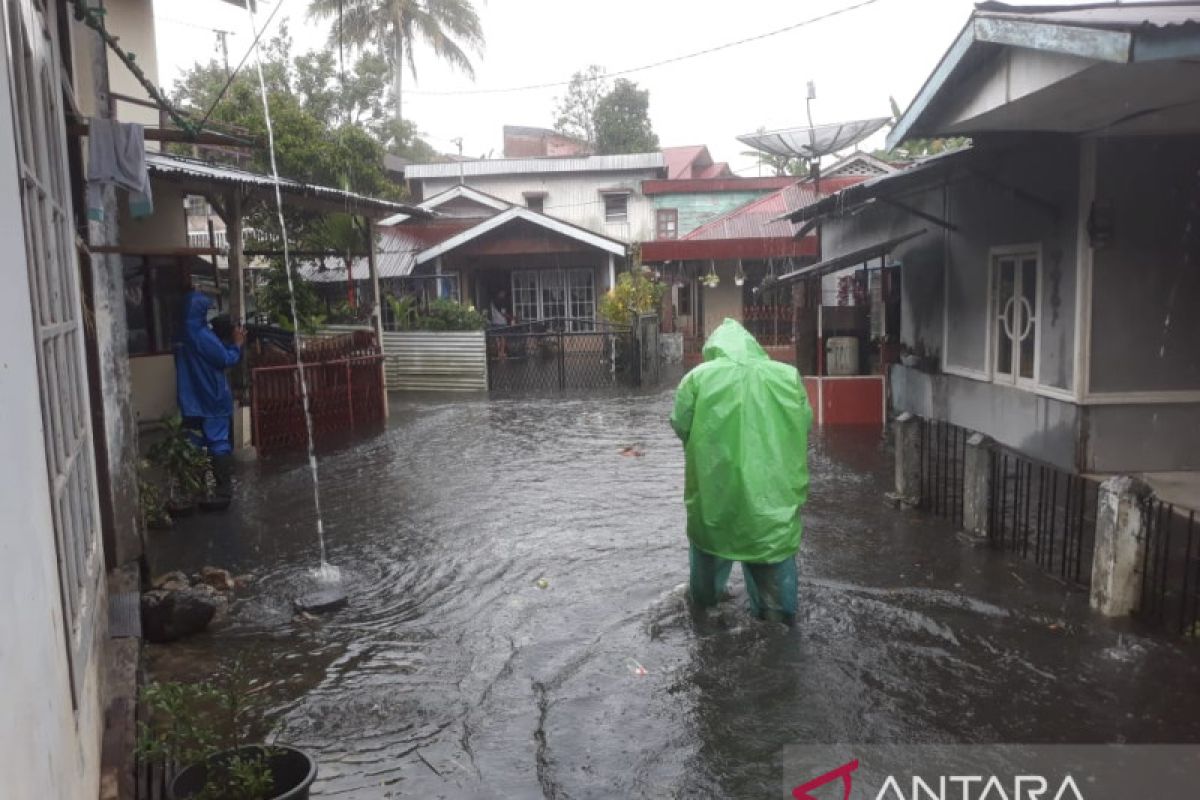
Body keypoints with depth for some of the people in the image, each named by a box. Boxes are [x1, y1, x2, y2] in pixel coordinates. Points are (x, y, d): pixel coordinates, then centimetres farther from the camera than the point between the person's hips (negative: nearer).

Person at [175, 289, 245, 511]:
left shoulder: (183, 335, 8)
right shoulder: (202, 335, -17)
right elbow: (225, 359, -12)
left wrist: (228, 341, 13)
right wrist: (237, 343, 2)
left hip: (192, 401, 7)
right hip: (212, 399, -7)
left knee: (196, 445, 12)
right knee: (219, 444, -1)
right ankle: (223, 491, 0)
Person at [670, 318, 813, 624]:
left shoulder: (699, 377, -4)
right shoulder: (788, 375, 1)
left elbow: (680, 425, 0)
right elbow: (805, 423, 9)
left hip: (715, 481, 0)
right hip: (772, 484, 0)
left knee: (712, 530, 23)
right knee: (773, 538, 15)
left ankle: (704, 596, 41)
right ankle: (778, 611, 22)